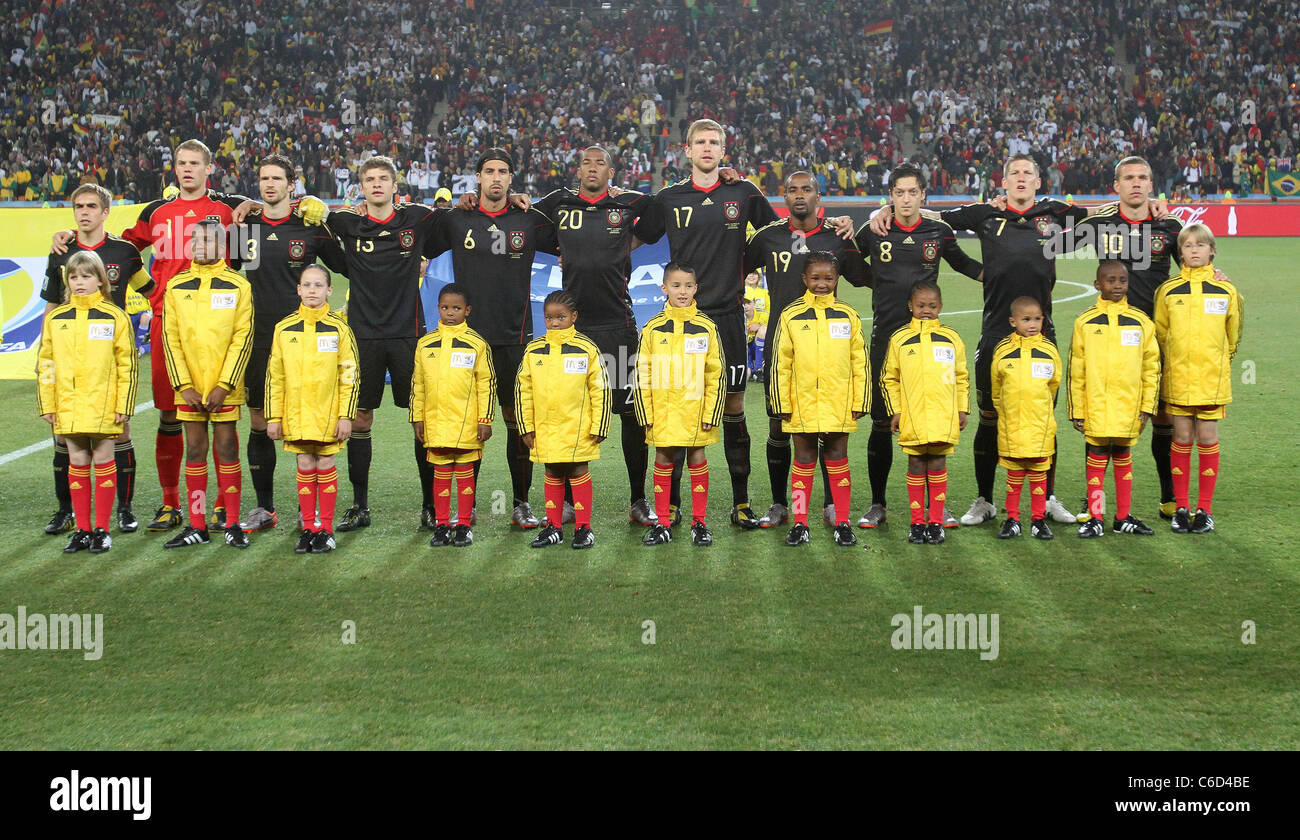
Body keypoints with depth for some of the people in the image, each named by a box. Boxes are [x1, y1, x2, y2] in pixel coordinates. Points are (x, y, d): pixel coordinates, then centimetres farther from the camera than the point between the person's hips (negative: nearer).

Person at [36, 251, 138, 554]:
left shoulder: (115, 317, 0)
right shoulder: (55, 318, 9)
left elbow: (127, 364, 0)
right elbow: (45, 364, 11)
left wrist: (123, 405, -5)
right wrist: (47, 405, 6)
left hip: (104, 406, -3)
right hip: (68, 407, 3)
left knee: (103, 460, 2)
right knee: (77, 463, 8)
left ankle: (102, 529, 9)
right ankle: (82, 529, 15)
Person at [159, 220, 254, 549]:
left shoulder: (237, 286, 0)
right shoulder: (177, 287, 6)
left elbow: (242, 339, -4)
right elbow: (170, 339, 4)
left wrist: (223, 386, -11)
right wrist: (184, 386, -5)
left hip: (225, 388, -2)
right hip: (189, 389, 2)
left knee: (226, 449, 1)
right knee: (195, 451, 6)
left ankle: (232, 525, 9)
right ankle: (197, 527, 12)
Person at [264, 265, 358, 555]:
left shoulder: (339, 329, -1)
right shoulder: (284, 329, 4)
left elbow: (349, 377, -1)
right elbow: (274, 376, 7)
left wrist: (346, 416, -6)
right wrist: (273, 417, 4)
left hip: (328, 413, -2)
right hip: (296, 414, 2)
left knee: (325, 465, 3)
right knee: (305, 466, 7)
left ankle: (326, 529, 10)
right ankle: (308, 528, 14)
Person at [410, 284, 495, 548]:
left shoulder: (477, 344, -1)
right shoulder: (425, 344, 7)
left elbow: (487, 384, 0)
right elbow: (417, 384, 12)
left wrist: (485, 420, -3)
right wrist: (417, 418, 8)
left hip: (467, 424, -2)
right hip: (435, 423, 2)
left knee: (465, 472, 4)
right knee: (441, 474, 7)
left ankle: (464, 525, 11)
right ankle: (441, 525, 14)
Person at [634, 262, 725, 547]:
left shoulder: (706, 327, -1)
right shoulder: (652, 328, 1)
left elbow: (717, 374, 1)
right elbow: (642, 374, 3)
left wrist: (711, 413, -4)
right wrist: (646, 414, -2)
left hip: (695, 412, -1)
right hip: (662, 413, 1)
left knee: (697, 460, 6)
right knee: (663, 461, 7)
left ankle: (699, 523, 15)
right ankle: (663, 525, 15)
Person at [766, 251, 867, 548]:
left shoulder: (848, 316, 5)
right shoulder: (791, 316, 1)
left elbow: (860, 363, 7)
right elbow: (780, 364, 2)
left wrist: (859, 402, 3)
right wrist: (782, 404, -3)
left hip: (839, 407, 1)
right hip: (802, 408, 0)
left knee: (837, 462, 7)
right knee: (803, 462, 8)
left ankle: (843, 524, 14)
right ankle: (800, 525, 14)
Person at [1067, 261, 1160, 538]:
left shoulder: (1141, 322, 5)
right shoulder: (1085, 322, 2)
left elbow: (1151, 367, 8)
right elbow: (1076, 370, 4)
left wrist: (1147, 407, 2)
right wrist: (1076, 411, 1)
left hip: (1129, 406, 1)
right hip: (1096, 406, -1)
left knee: (1123, 455, 9)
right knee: (1097, 455, 1)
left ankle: (1124, 517, 18)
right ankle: (1095, 518, 8)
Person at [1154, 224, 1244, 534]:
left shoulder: (1226, 291, 2)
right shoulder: (1168, 291, 2)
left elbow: (1232, 336, 13)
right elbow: (1160, 333, 13)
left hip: (1212, 378, 0)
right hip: (1177, 377, 1)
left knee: (1207, 438, 1)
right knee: (1182, 439, 3)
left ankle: (1204, 509, 9)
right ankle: (1181, 508, 11)